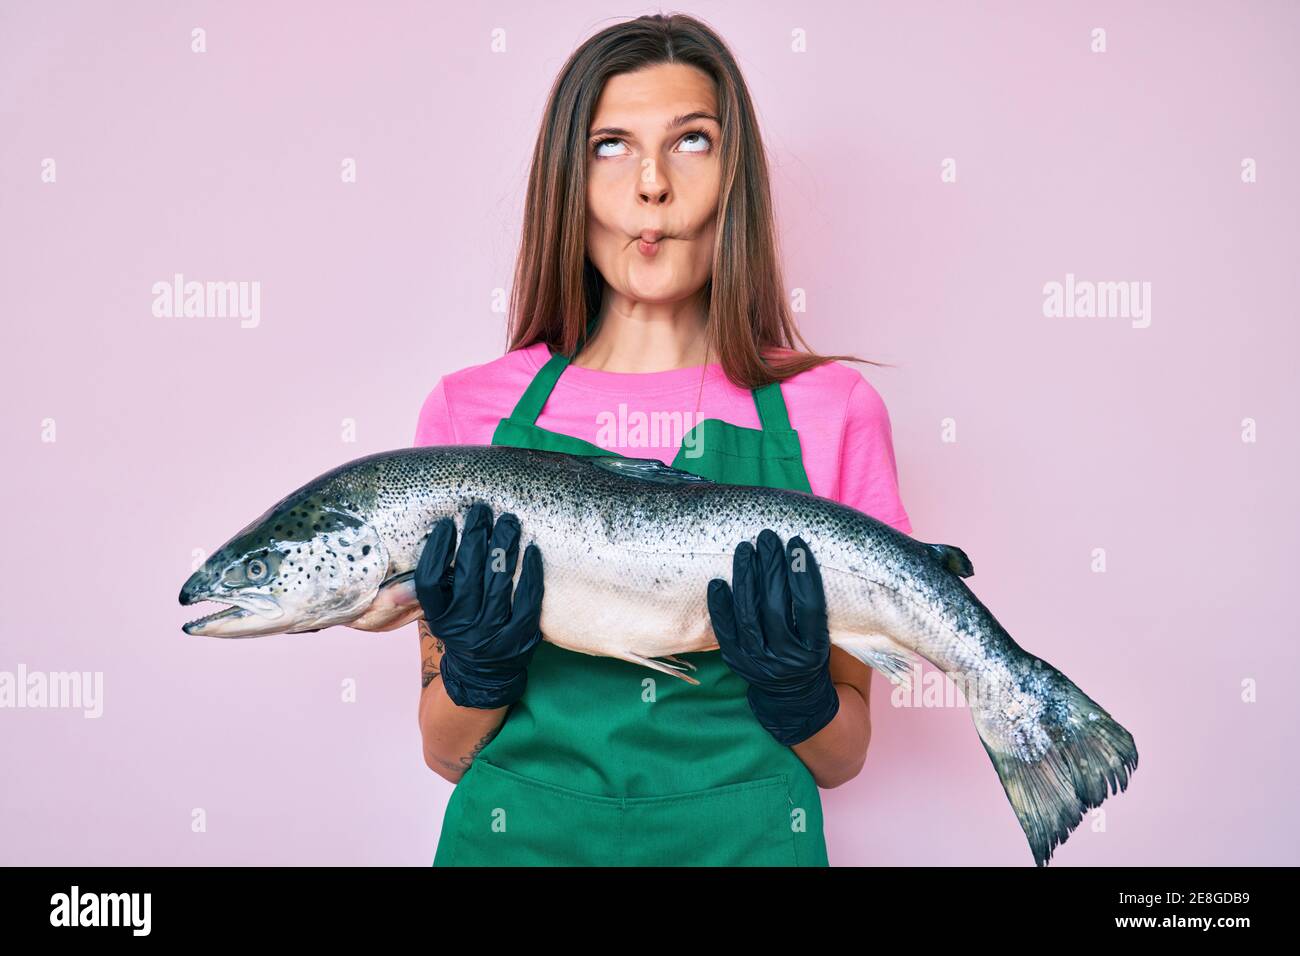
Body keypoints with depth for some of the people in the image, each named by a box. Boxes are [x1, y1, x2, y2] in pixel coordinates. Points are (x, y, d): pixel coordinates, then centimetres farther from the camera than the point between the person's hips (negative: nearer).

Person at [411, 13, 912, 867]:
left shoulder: (832, 410, -6)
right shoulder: (469, 409, -4)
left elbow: (842, 760, 0)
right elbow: (446, 752, 1)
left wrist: (795, 687, -18)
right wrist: (479, 661, -16)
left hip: (745, 837, 0)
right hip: (517, 834, 1)